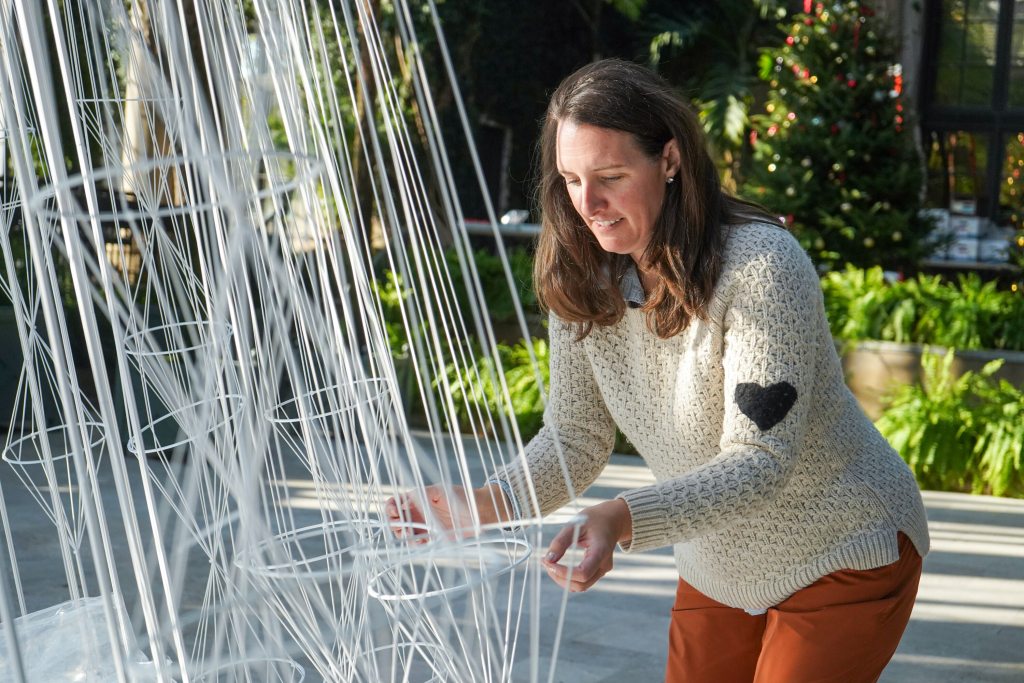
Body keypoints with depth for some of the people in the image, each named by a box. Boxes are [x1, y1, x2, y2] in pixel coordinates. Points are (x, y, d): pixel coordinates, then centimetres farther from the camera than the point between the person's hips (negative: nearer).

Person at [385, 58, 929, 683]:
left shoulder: (760, 267, -28)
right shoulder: (582, 280, -9)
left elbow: (759, 463, -31)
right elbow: (576, 436, -7)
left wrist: (624, 519, -46)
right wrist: (484, 505, -26)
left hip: (843, 559, -5)